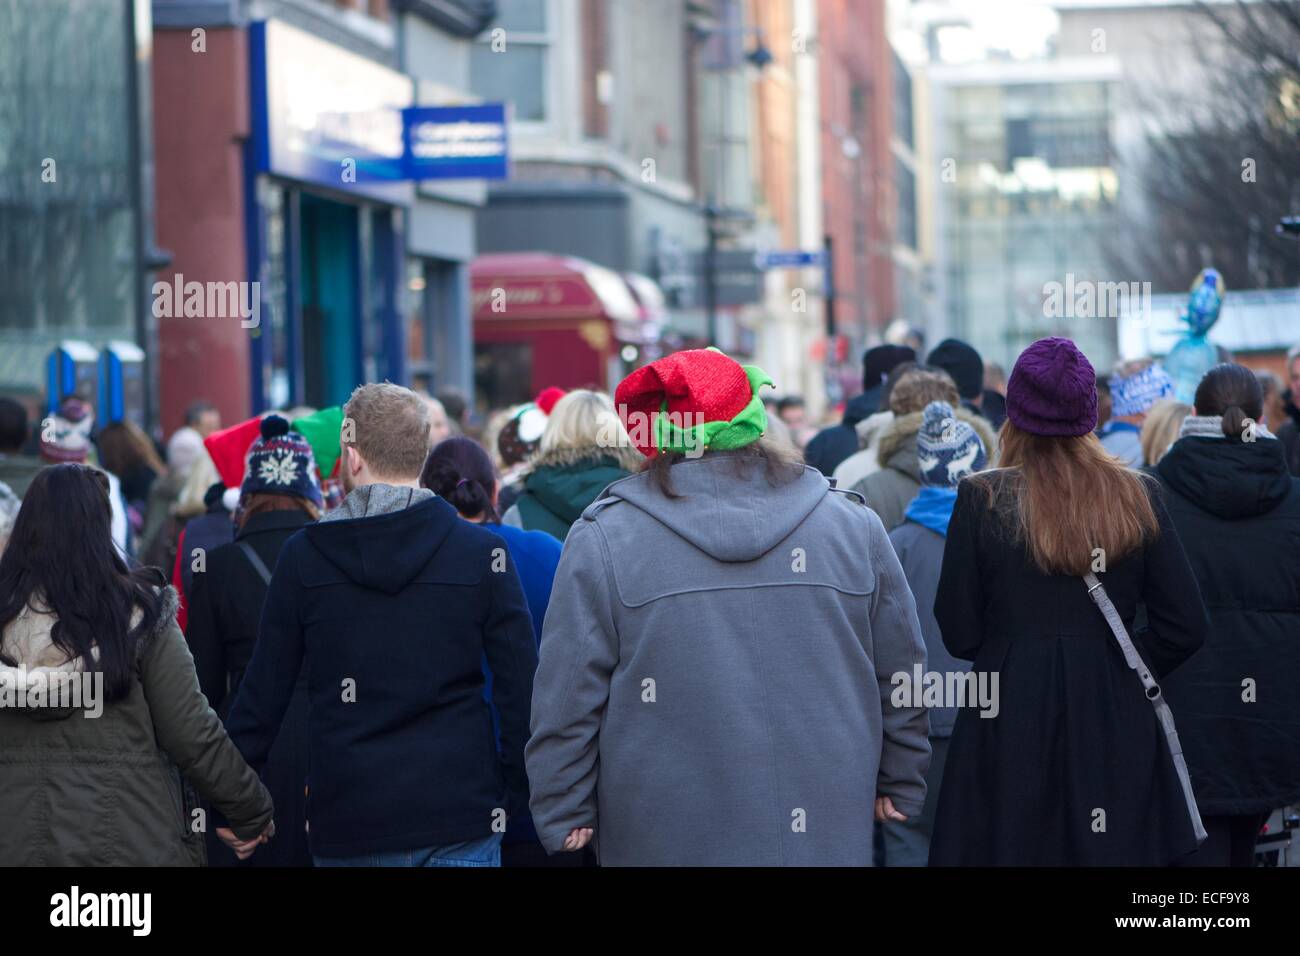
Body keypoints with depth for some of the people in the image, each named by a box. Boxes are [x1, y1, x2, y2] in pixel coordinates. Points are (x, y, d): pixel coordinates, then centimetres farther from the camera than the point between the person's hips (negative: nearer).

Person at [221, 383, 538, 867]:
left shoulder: (302, 556, 1)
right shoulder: (482, 553, -1)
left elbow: (263, 692, 3)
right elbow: (521, 687, -2)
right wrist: (513, 795, 8)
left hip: (345, 825, 1)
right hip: (460, 816, -1)